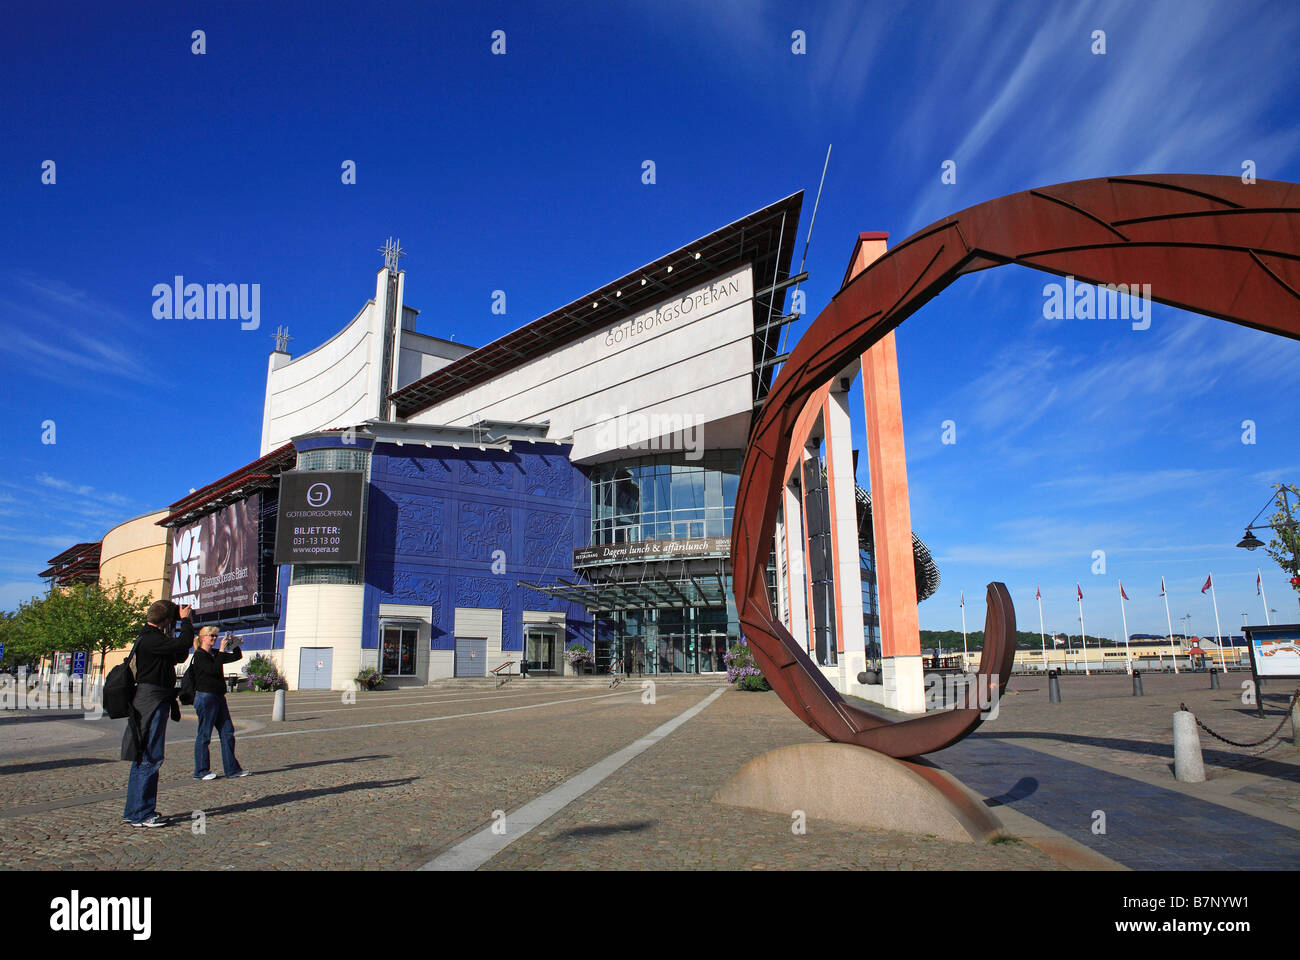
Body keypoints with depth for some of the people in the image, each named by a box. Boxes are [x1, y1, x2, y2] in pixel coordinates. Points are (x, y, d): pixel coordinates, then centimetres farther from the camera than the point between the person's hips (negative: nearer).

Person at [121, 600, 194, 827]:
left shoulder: (149, 638, 16)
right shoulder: (150, 640, -17)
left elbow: (179, 655, 22)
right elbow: (183, 644, -26)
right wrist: (186, 620, -10)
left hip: (155, 702, 11)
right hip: (152, 702, -11)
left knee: (142, 757, 15)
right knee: (150, 758, -6)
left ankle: (133, 812, 23)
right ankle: (142, 814, 0)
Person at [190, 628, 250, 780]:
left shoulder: (215, 654, 15)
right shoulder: (199, 655, -8)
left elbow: (238, 656, 20)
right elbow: (212, 669, -23)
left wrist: (234, 645, 4)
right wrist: (221, 651, -20)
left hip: (219, 697, 8)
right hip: (205, 697, -8)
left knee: (227, 732, 6)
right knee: (204, 735, -1)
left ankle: (232, 769, 10)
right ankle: (201, 771, 9)